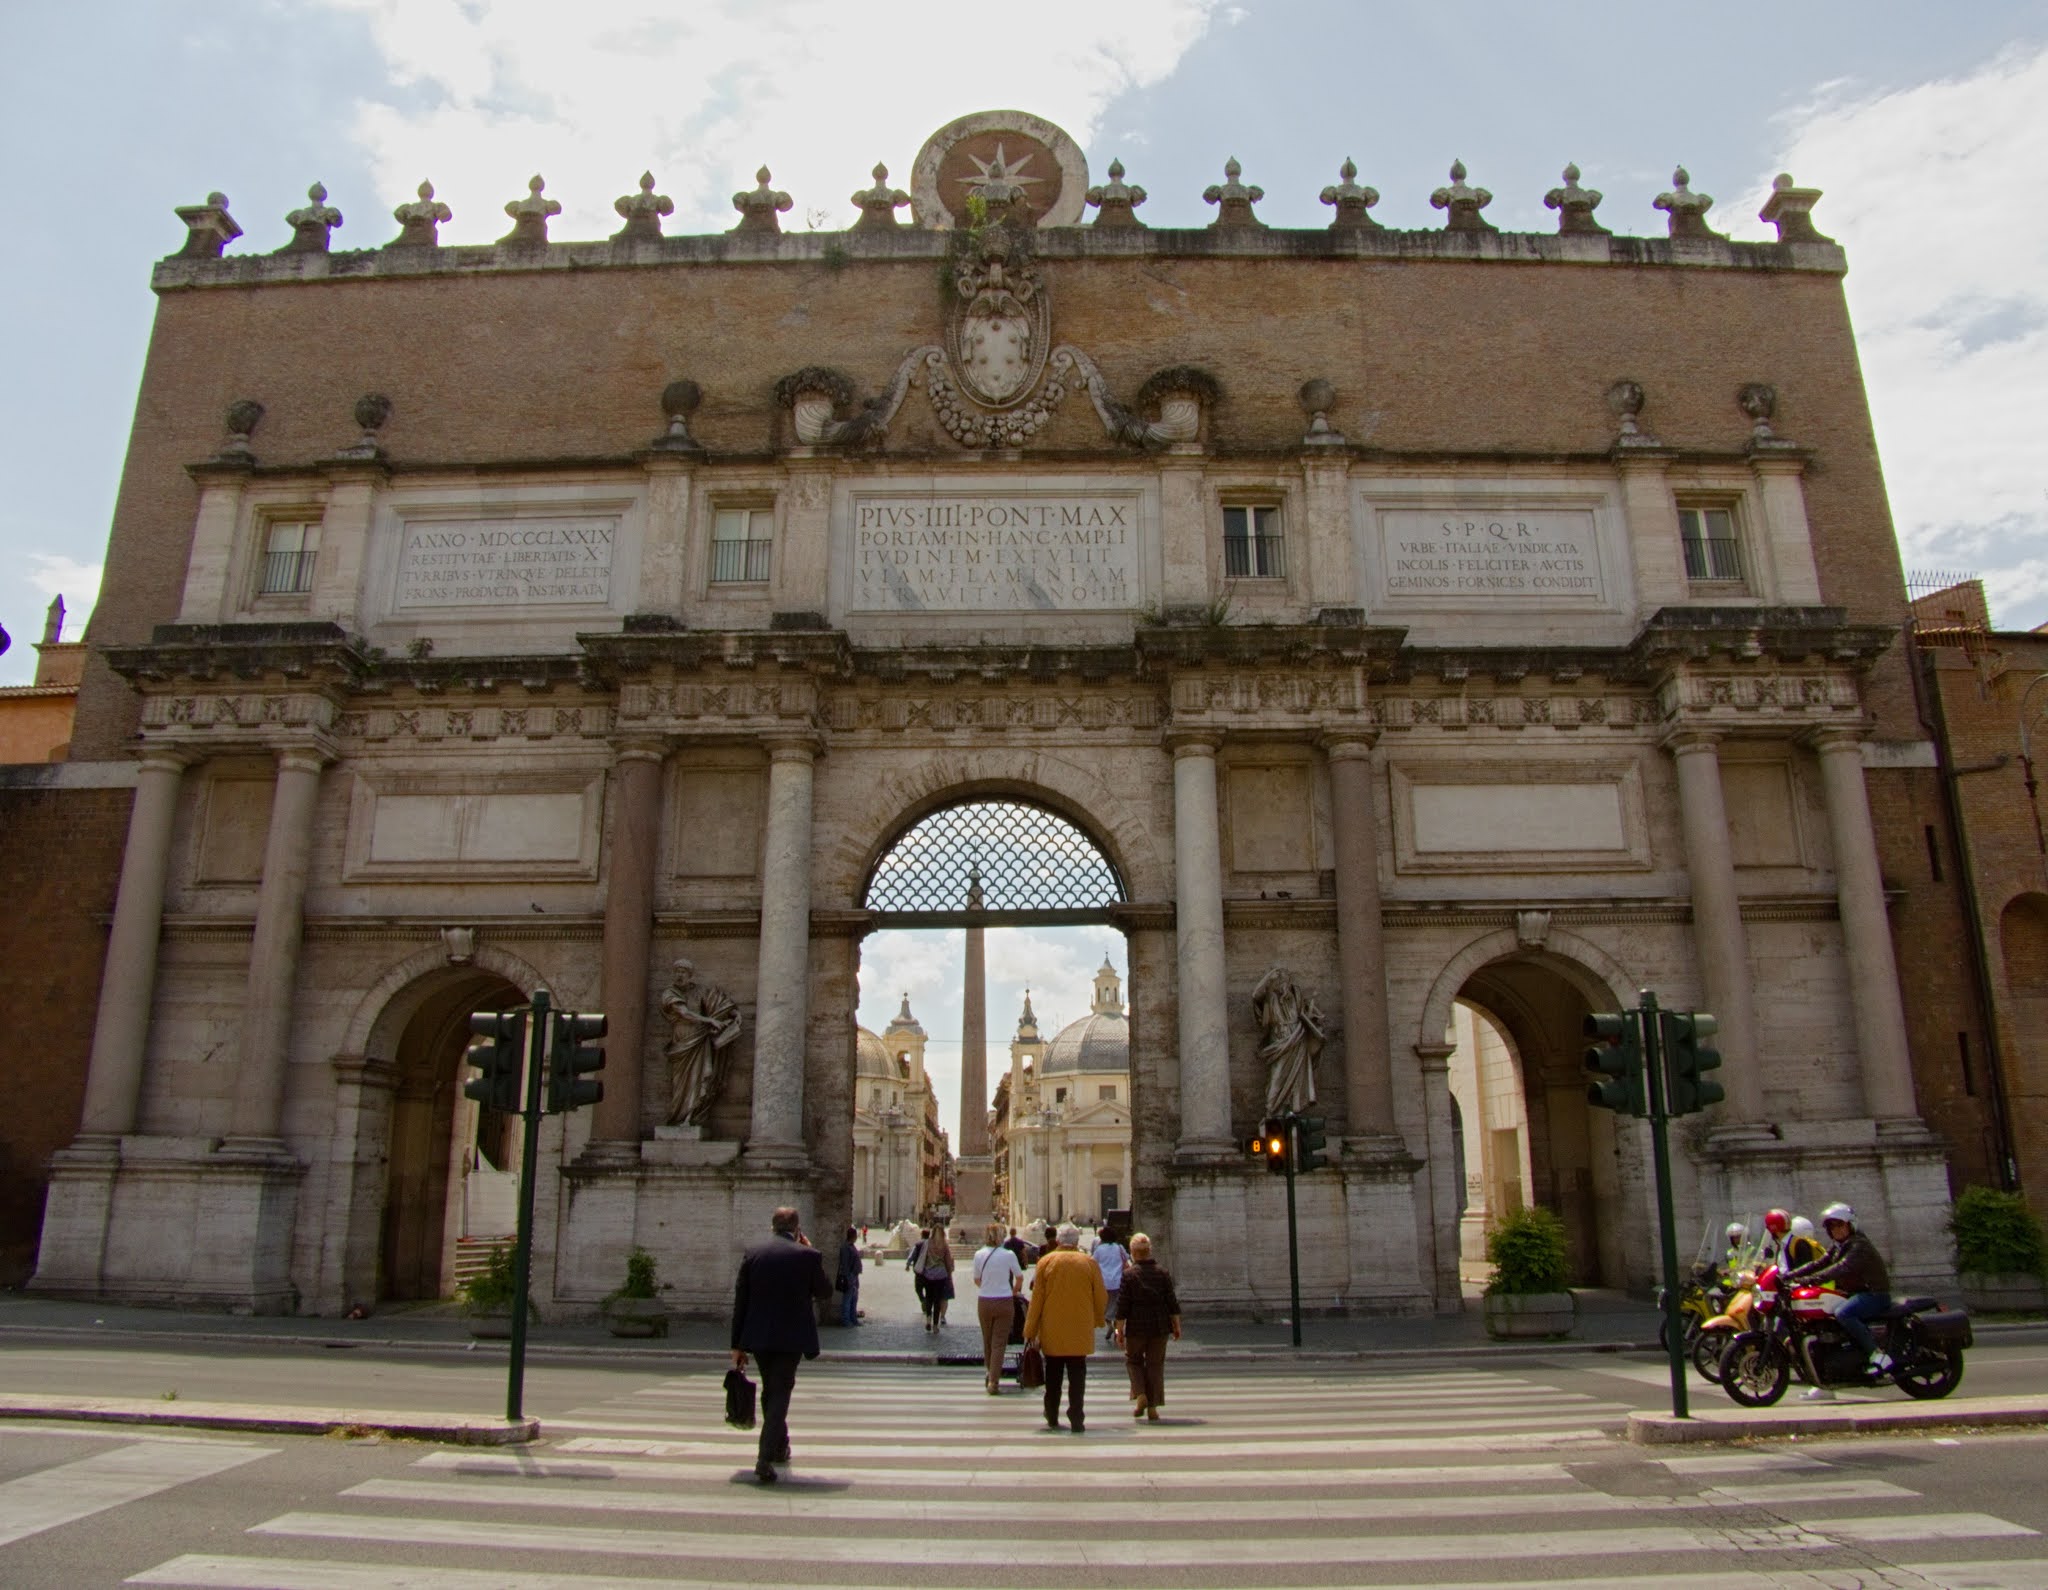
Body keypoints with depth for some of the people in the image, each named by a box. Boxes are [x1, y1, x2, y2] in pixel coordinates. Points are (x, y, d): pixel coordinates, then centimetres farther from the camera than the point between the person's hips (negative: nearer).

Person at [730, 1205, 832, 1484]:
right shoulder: (808, 1256, -9)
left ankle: (779, 1446, 39)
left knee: (770, 1390, 22)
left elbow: (740, 1301, 2)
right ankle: (765, 1458, -10)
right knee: (780, 1393, 3)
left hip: (758, 1336, 4)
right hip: (791, 1338, -4)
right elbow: (825, 1292, 5)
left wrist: (737, 1345, 7)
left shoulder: (753, 1253, 0)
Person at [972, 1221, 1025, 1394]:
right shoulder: (1008, 1255, -9)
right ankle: (993, 1382, -1)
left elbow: (976, 1280, 8)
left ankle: (989, 1373, 34)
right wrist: (1014, 1292, 20)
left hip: (984, 1302, 3)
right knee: (999, 1343, 2)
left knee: (987, 1340, 20)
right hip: (1004, 1302, -2)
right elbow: (1019, 1278, 2)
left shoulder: (979, 1255, -3)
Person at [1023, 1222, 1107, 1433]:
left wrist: (1030, 1331, 2)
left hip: (1052, 1332, 1)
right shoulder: (1089, 1263, -3)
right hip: (1080, 1332, -1)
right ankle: (1076, 1419, -3)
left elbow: (1036, 1298, -3)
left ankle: (1052, 1418, 21)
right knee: (1077, 1376, 3)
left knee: (1053, 1376, 13)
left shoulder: (1046, 1261, -4)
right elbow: (1101, 1297, 2)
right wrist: (1096, 1319, 20)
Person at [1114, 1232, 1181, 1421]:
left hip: (1136, 1327, -2)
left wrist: (1120, 1330, -1)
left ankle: (1140, 1395, -1)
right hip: (1159, 1327, 2)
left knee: (1133, 1360, 17)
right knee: (1155, 1364, 10)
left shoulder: (1129, 1274, -9)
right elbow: (1172, 1301, 2)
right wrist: (1176, 1326, 11)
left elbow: (1122, 1306, -9)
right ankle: (1152, 1407, 9)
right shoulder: (1162, 1272, -1)